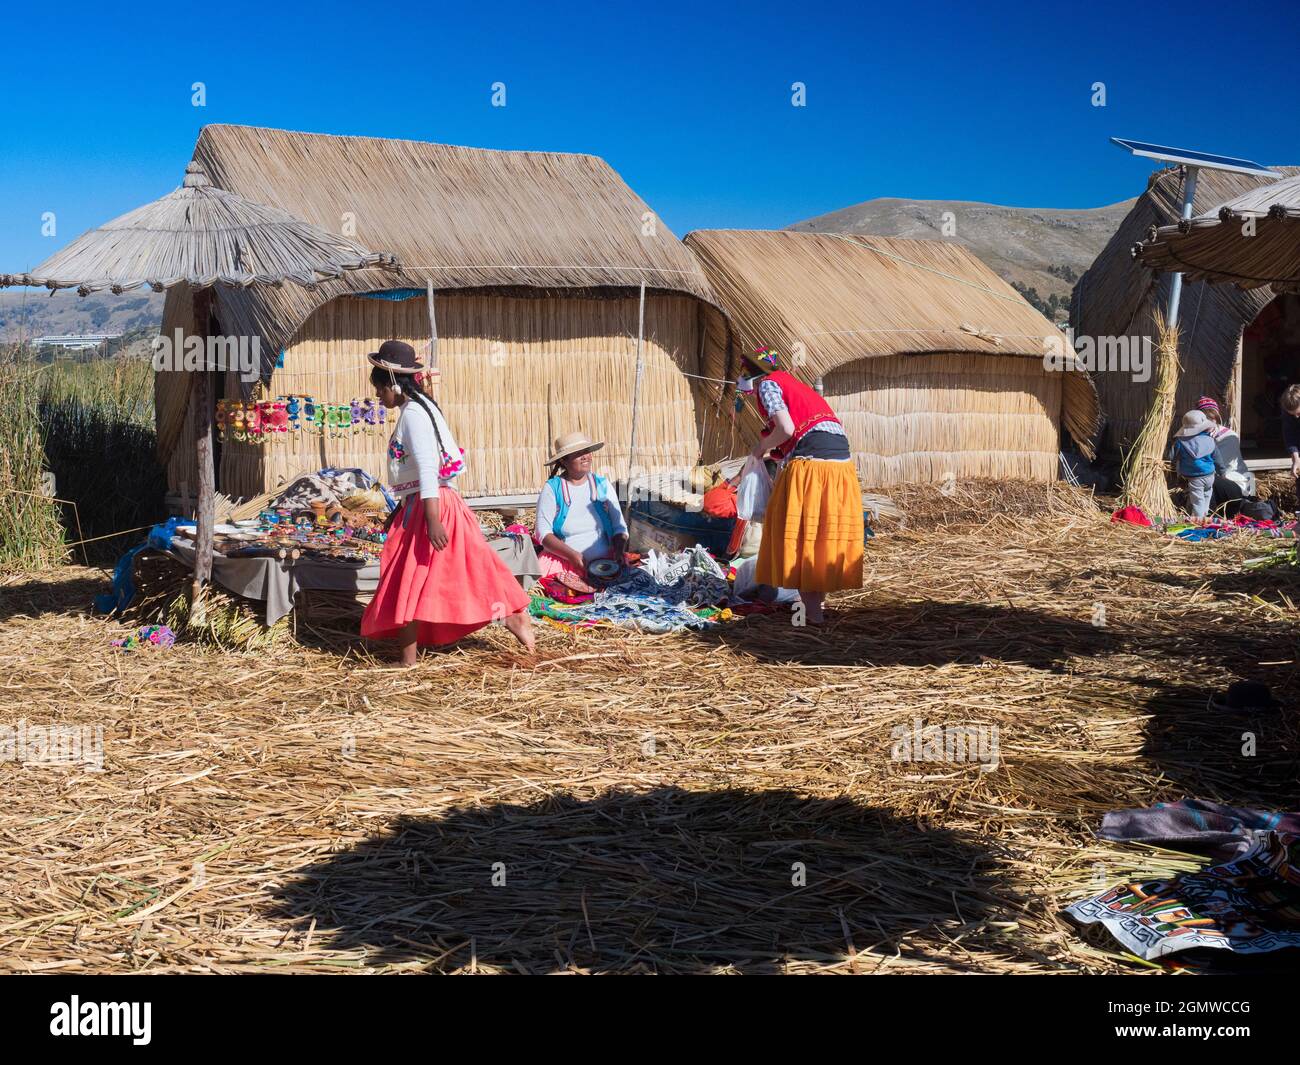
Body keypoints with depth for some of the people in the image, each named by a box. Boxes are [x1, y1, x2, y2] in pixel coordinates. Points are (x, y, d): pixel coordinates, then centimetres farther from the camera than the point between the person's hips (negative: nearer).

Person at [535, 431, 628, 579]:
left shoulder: (603, 485, 11)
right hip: (562, 562, -1)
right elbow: (543, 533, -4)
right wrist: (572, 555, -19)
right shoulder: (552, 488, 3)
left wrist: (619, 551, -10)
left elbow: (619, 527, 11)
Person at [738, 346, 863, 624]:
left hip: (808, 464, -8)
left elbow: (786, 428, -12)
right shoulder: (795, 383, 29)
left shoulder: (767, 384, 3)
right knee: (826, 534, 17)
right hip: (841, 464, 8)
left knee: (799, 537, 1)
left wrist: (762, 447, 5)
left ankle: (812, 612, 0)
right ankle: (820, 602, 26)